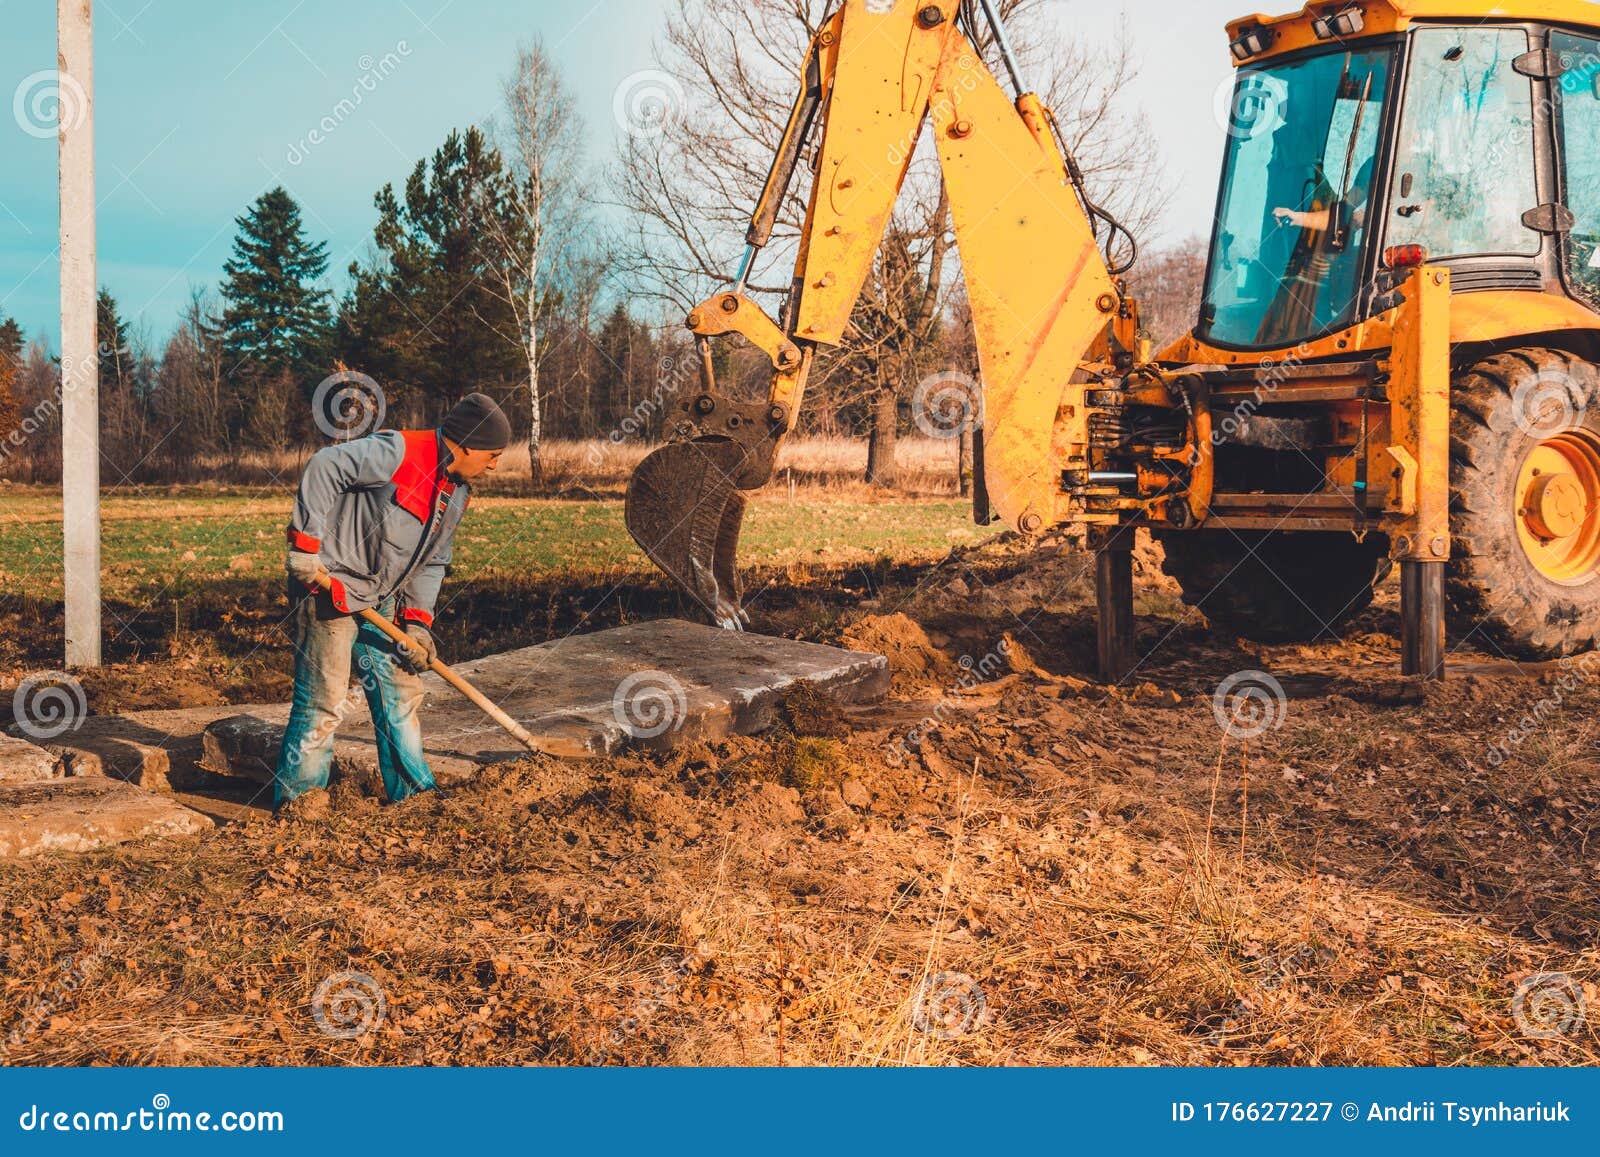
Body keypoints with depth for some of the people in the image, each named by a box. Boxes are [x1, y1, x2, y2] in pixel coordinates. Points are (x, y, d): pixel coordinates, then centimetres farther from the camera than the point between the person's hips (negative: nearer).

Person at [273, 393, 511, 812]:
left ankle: (414, 793, 23)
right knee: (323, 704, -6)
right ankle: (296, 802, 5)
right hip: (327, 591, -9)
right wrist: (305, 544, -24)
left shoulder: (458, 493, 10)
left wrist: (418, 620, 3)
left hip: (379, 603, 9)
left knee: (401, 695, 12)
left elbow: (431, 563, 15)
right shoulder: (397, 452, -18)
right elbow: (324, 468, -23)